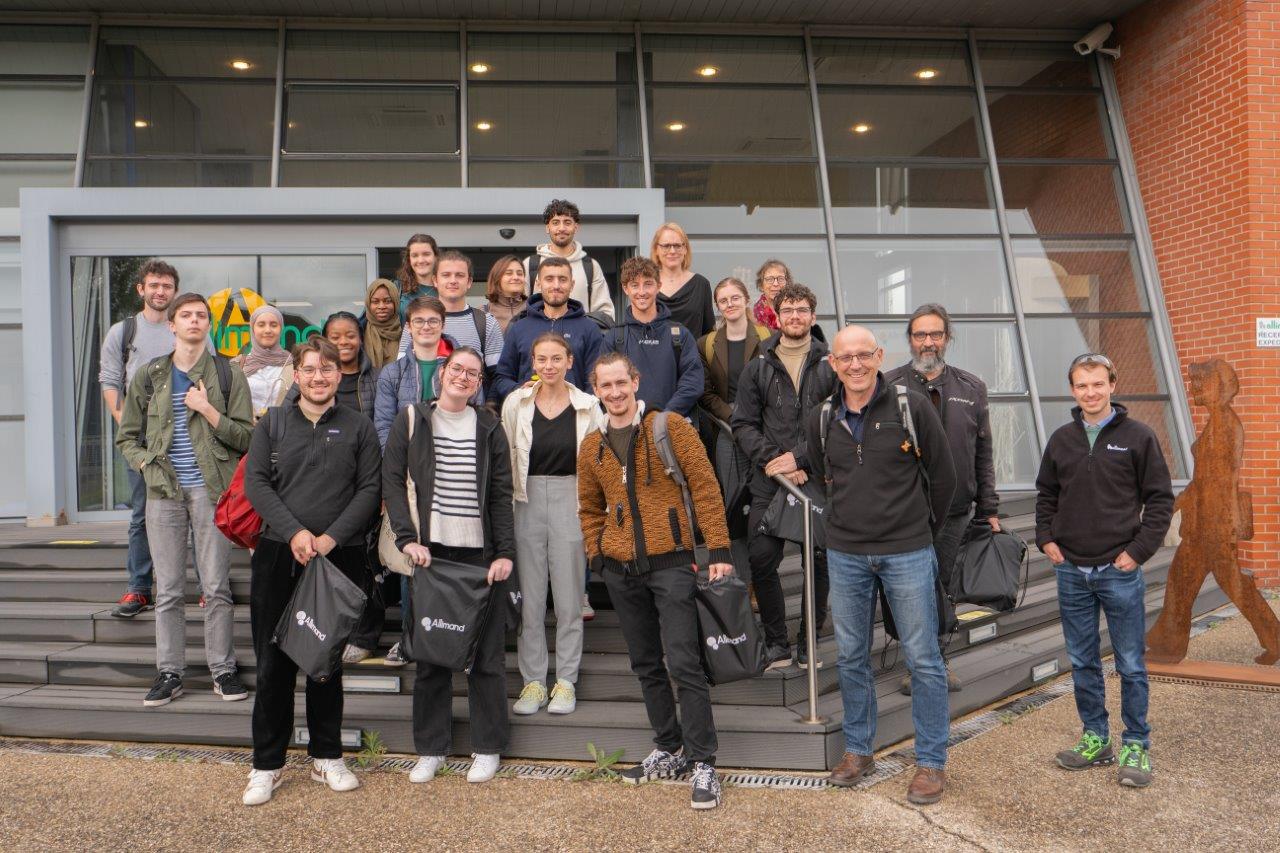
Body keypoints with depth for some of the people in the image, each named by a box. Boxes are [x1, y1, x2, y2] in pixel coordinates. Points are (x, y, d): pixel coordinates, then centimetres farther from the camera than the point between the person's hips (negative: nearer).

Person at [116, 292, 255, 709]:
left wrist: (209, 411, -12)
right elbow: (127, 437, 16)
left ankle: (222, 668, 12)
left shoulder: (229, 376, 4)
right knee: (168, 590, 6)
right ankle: (169, 672, 15)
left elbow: (247, 438, 0)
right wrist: (147, 466, -1)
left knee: (216, 587, 1)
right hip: (164, 493, 2)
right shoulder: (149, 376, 10)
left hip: (212, 491, -2)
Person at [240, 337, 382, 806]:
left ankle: (327, 755, 25)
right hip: (278, 556, 1)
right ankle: (267, 764, 17)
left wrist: (331, 537, -13)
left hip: (339, 559, 0)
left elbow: (371, 489, -2)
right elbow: (255, 483, 0)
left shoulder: (358, 427, 4)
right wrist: (294, 531, -14)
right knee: (274, 662, 4)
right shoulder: (272, 424, 8)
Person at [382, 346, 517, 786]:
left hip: (482, 552, 0)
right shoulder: (412, 420, 5)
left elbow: (502, 494, 5)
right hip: (431, 551, 0)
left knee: (486, 652, 4)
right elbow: (392, 480, 0)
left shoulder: (489, 428, 7)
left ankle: (488, 747, 18)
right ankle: (431, 748, 20)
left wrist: (505, 552, -4)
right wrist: (407, 538, -11)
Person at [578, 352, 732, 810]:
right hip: (621, 570, 5)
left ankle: (703, 764, 3)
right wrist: (597, 553, 6)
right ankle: (669, 750, 28)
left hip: (670, 563, -5)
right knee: (646, 665, 14)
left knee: (684, 663, -7)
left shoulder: (670, 427, -5)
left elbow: (704, 487, -8)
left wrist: (719, 549, -13)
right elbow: (590, 508, 19)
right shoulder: (592, 446, 10)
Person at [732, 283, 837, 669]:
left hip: (820, 479, 0)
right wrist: (771, 460, -10)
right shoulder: (757, 368, 9)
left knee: (820, 561, 5)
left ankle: (809, 641, 22)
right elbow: (743, 424, 5)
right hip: (769, 482, 1)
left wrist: (800, 457, -12)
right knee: (761, 558, -5)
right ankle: (776, 642, 12)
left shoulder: (831, 365, 5)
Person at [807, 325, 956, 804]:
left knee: (922, 658, 3)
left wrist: (923, 527, 10)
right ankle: (858, 750, 28)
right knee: (851, 657, 12)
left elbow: (943, 476, 2)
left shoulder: (912, 408, -7)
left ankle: (931, 762, 17)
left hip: (907, 553, -3)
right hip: (845, 553, 4)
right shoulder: (822, 420, 3)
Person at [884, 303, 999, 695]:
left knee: (945, 589, 11)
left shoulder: (971, 388, 10)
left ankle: (939, 661, 25)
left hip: (956, 512, 3)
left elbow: (983, 455, 12)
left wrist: (989, 510, 9)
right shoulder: (889, 386, -1)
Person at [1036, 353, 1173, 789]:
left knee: (1131, 664, 5)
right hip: (1071, 571, 4)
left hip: (1120, 571, -4)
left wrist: (1138, 550, -10)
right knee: (1083, 662, 12)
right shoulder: (1061, 439, 7)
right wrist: (1046, 539, 4)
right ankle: (1095, 738, 24)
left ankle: (1136, 746, 17)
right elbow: (1046, 495, 16)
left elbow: (1161, 499, -2)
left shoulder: (1138, 436, -3)